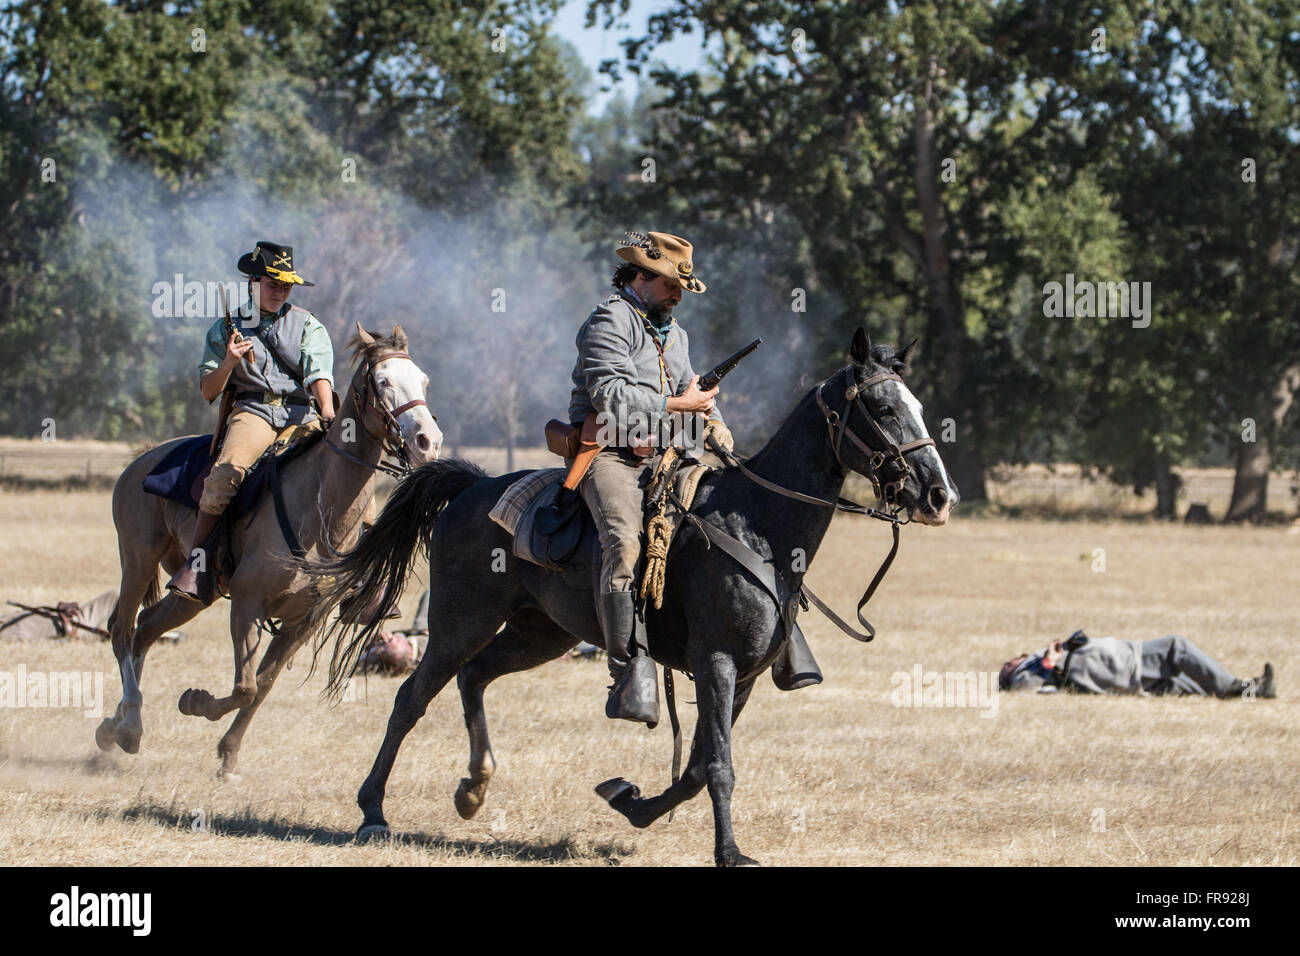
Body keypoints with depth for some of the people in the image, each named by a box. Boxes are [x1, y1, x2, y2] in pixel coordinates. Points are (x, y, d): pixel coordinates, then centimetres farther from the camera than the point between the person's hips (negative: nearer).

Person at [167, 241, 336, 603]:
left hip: (301, 414, 1)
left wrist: (327, 411, -21)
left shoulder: (307, 326, 15)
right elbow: (208, 392, 12)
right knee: (227, 472, -32)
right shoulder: (226, 329, 15)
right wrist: (228, 363, -9)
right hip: (252, 411, -1)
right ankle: (196, 562, -31)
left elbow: (318, 373, -2)